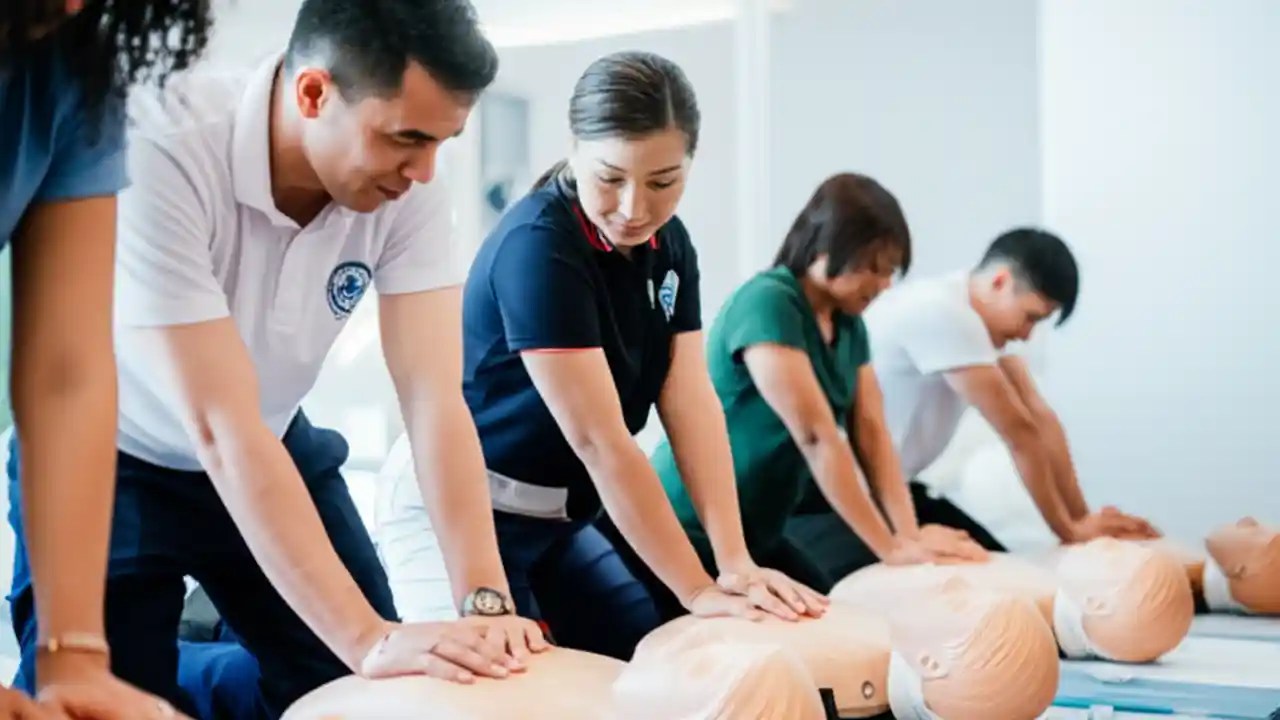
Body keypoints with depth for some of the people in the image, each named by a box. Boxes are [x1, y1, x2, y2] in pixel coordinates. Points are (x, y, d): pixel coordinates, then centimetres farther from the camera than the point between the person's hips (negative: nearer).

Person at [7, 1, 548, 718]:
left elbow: (435, 398, -21)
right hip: (113, 459, -4)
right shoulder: (161, 155, -35)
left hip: (274, 448, 5)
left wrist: (486, 600, -33)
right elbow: (221, 430, -37)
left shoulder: (407, 187, -20)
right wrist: (369, 639, -41)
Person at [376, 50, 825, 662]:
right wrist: (698, 591, -26)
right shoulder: (537, 245, -25)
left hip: (560, 518, 8)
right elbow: (598, 439, -27)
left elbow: (690, 403, -7)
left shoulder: (669, 245, 0)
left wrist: (736, 562, -18)